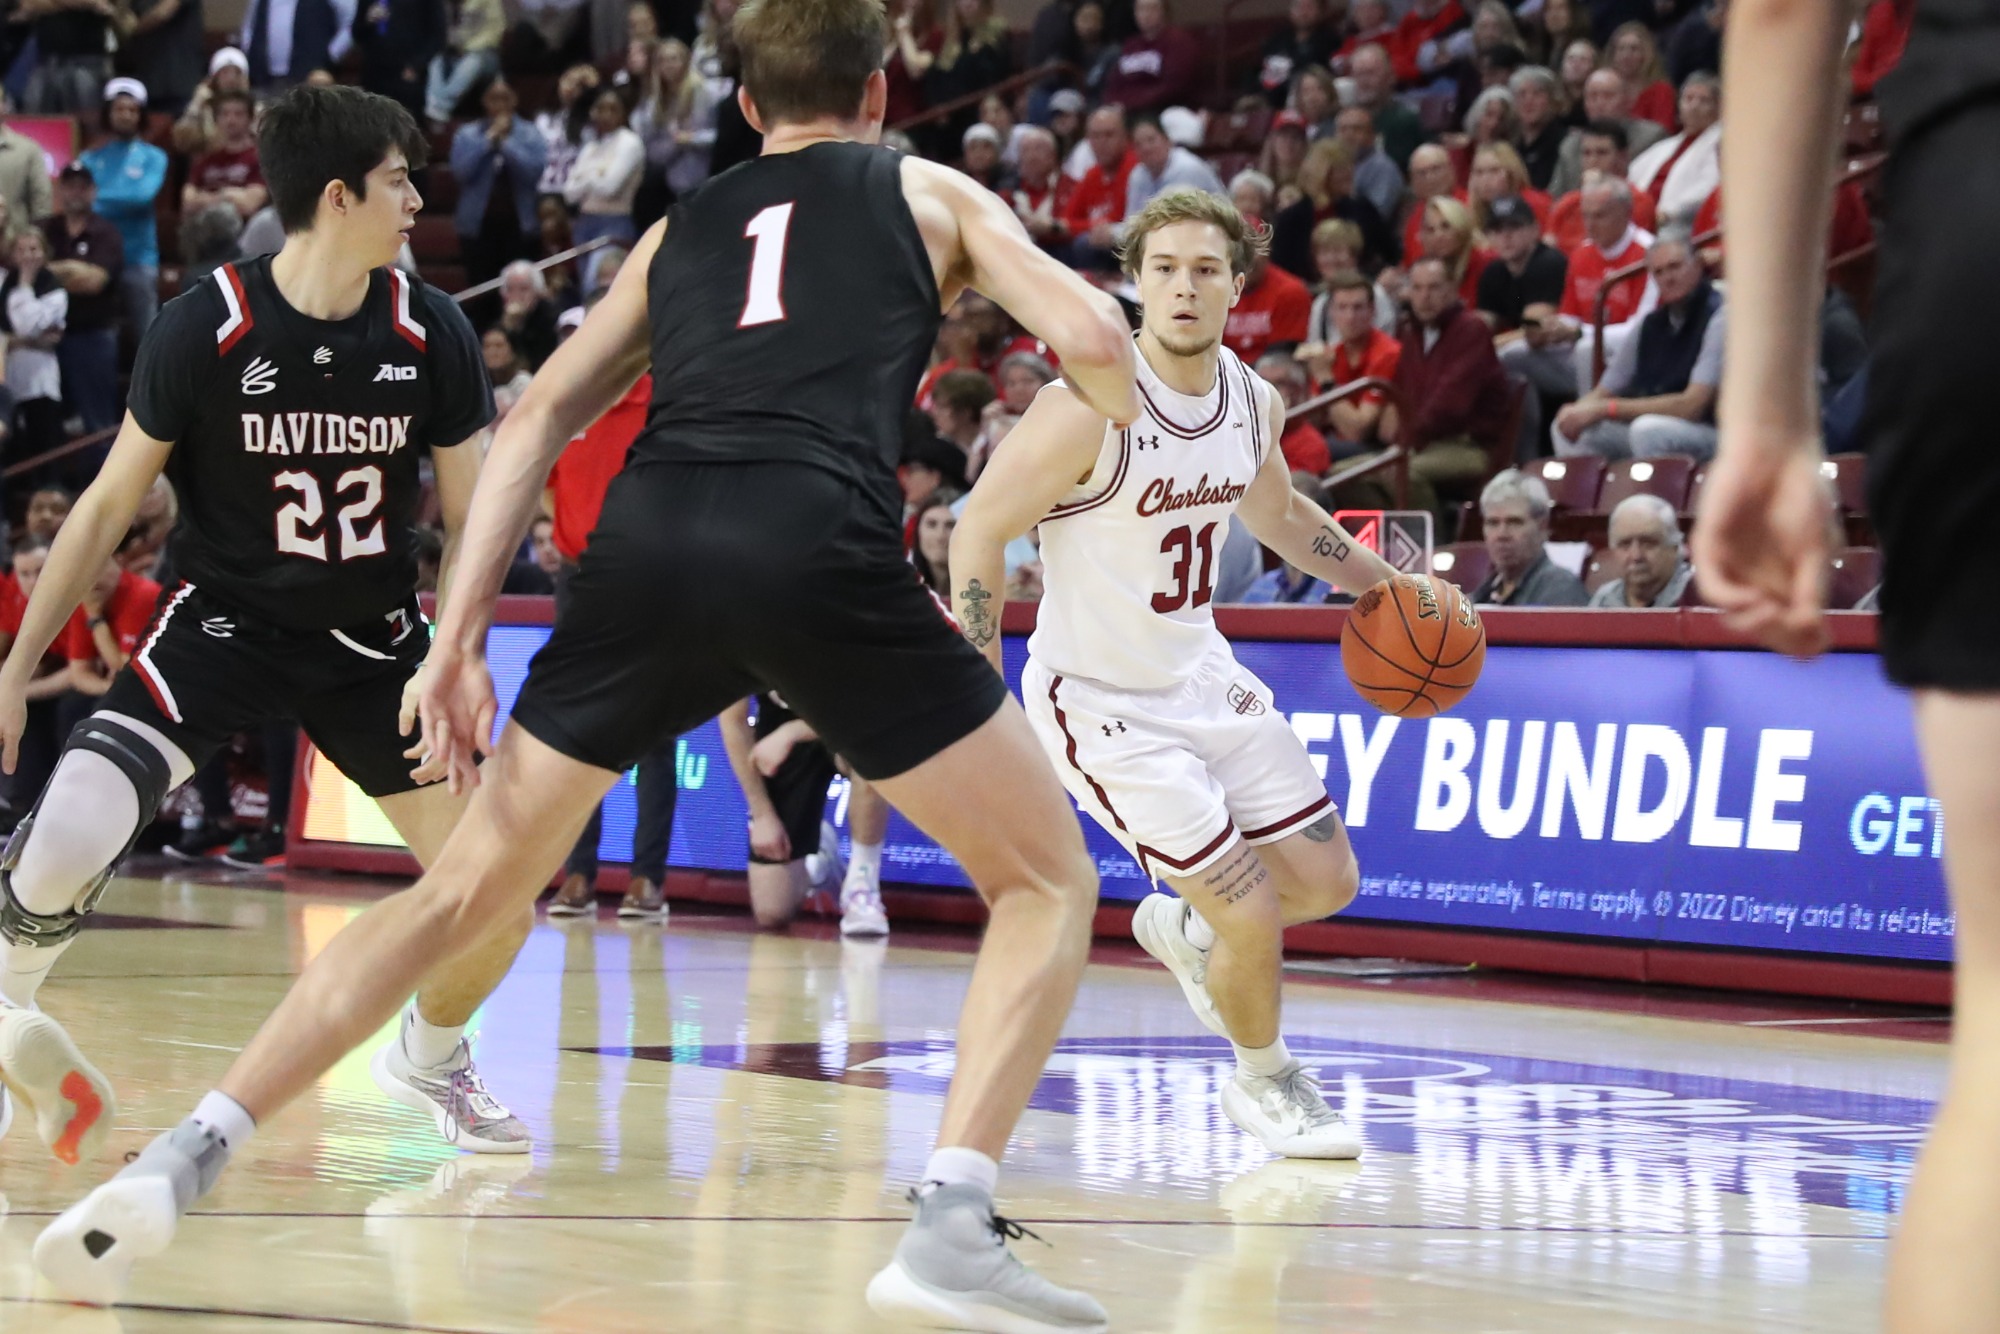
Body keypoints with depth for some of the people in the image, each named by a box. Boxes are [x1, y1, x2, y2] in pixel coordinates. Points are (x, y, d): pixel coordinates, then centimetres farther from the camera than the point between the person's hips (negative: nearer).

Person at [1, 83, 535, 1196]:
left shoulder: (431, 334, -7)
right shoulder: (208, 326, -15)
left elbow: (471, 519, 2)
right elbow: (112, 504, -5)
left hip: (371, 641, 3)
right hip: (223, 623, -3)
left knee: (498, 899, -6)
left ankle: (430, 1058, 27)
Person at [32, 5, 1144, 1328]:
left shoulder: (681, 227, 31)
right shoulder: (928, 190, 23)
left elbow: (541, 414, 21)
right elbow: (1093, 341, 9)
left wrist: (461, 634, 17)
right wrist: (1130, 420, 32)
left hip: (648, 537, 4)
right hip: (821, 545, -3)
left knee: (469, 887, 17)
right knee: (1049, 879, 11)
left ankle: (184, 1157, 6)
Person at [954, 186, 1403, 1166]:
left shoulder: (1254, 403, -2)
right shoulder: (1092, 410, -24)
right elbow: (978, 532, -19)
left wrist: (1385, 584, 15)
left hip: (1201, 673, 7)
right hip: (1100, 698, -7)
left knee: (1325, 881, 9)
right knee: (1255, 919, -9)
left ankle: (1185, 928, 39)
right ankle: (1264, 1083, 20)